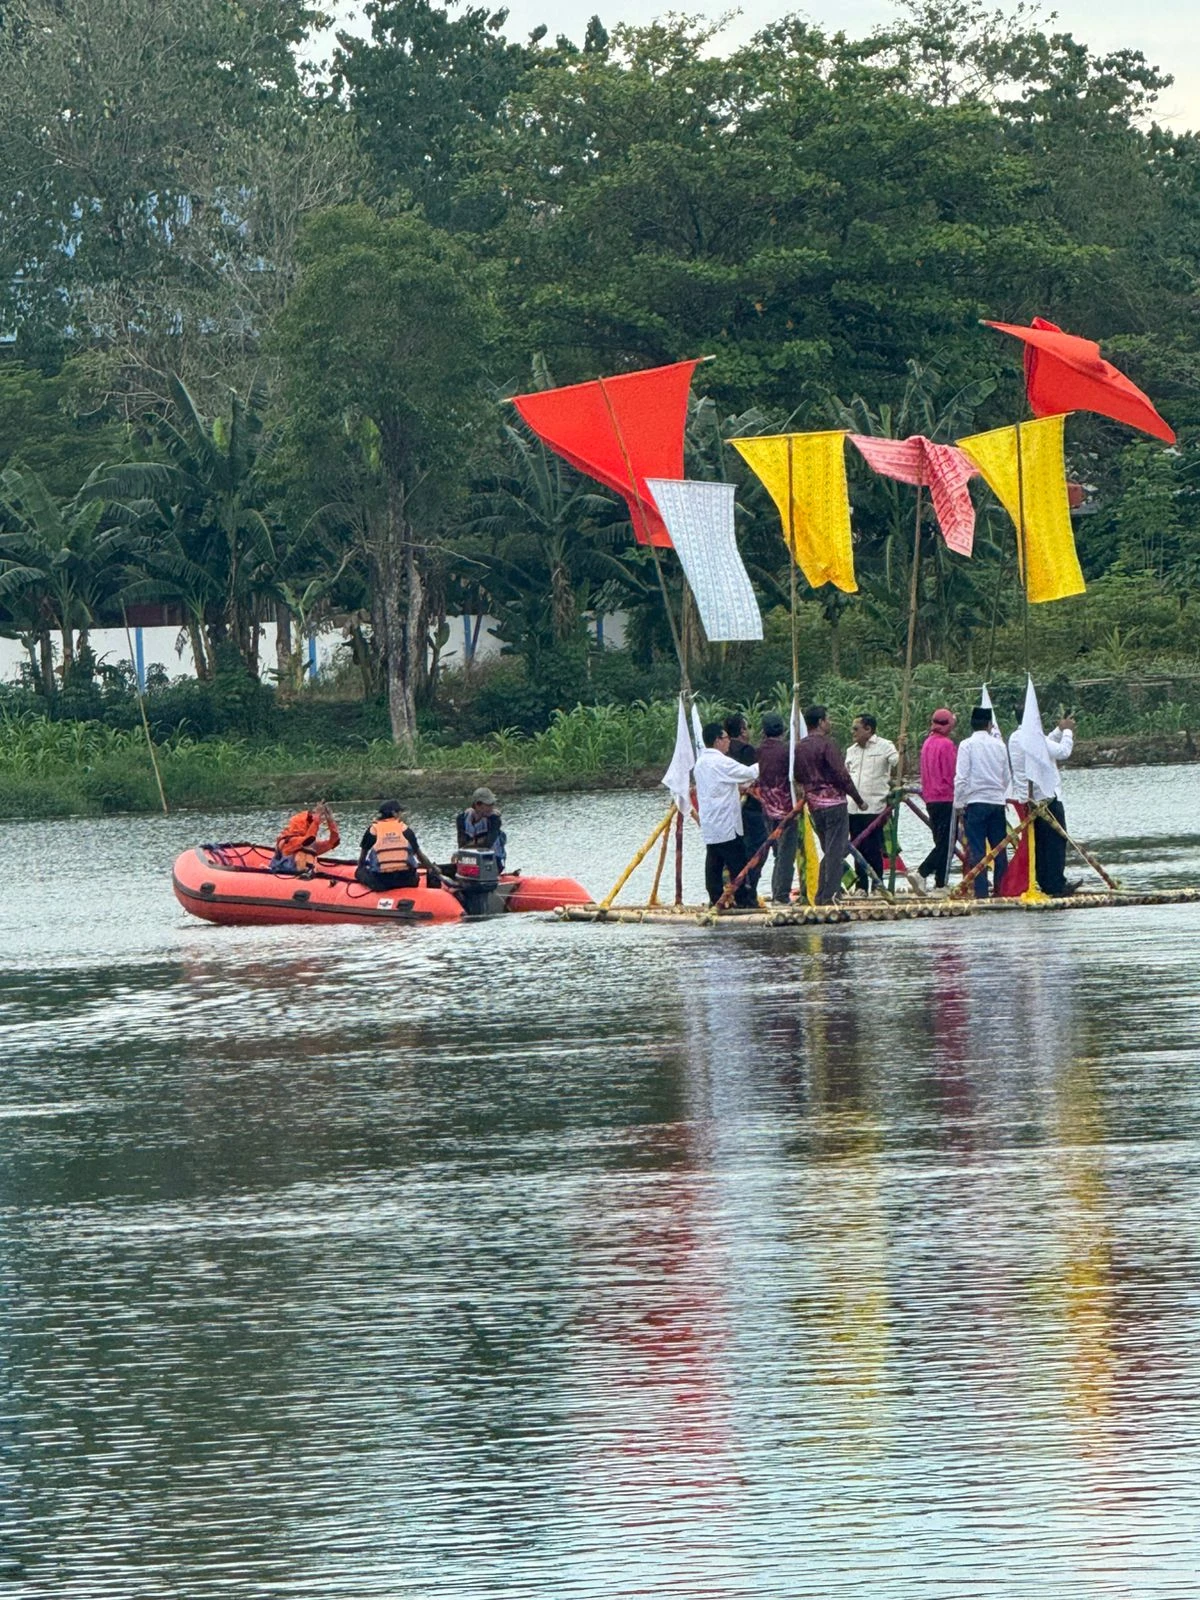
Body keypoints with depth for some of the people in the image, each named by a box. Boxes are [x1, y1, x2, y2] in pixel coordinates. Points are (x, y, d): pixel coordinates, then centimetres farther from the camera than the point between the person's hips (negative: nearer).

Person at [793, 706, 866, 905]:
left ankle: (821, 895, 12)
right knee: (836, 850, -4)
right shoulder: (827, 744, -12)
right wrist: (859, 800, -7)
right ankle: (829, 895, -8)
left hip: (813, 804, 7)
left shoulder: (800, 747, 10)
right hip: (833, 802, -7)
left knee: (829, 850, 16)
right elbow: (841, 775, -14)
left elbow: (798, 777, 16)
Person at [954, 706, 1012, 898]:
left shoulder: (967, 745, -5)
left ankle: (981, 891, -8)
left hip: (975, 802, -4)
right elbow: (1006, 777, 13)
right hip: (997, 802, 4)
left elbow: (961, 777, -9)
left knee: (977, 849, -3)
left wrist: (959, 804, -3)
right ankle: (1001, 888, 10)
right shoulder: (999, 745, 7)